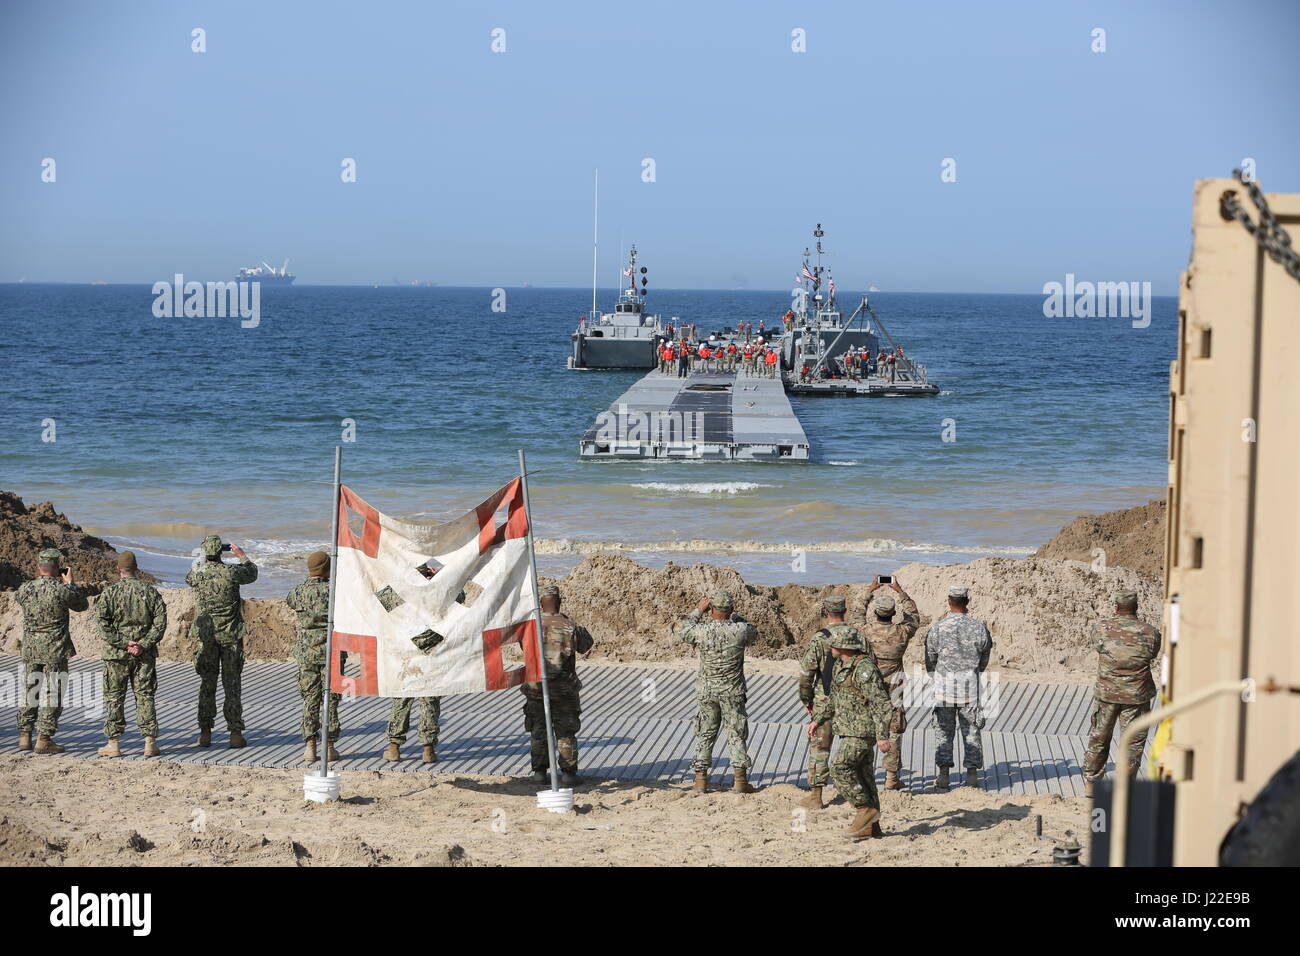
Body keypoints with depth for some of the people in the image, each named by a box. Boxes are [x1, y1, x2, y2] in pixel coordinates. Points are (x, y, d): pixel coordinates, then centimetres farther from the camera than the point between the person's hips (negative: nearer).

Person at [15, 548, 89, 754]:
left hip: (30, 650, 4)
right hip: (55, 652, -4)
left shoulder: (25, 588, -5)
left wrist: (39, 578, 21)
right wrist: (70, 582, 13)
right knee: (52, 696, 2)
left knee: (29, 693, 15)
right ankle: (44, 740, 0)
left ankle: (24, 737, 16)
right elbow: (82, 605, 3)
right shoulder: (63, 590, -15)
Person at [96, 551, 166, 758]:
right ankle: (150, 743, 5)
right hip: (144, 655, 2)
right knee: (145, 697, 7)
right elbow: (160, 622, -4)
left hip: (117, 654, -2)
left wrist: (123, 643, -11)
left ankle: (113, 744, 6)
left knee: (114, 698, 5)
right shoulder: (150, 592, 3)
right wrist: (143, 644, -8)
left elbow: (102, 623, -12)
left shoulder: (110, 592, -4)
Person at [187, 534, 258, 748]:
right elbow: (252, 573, 11)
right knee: (232, 685, 2)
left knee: (207, 684, 10)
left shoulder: (198, 574, -6)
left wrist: (202, 559, 31)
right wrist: (241, 556, 26)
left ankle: (205, 733, 9)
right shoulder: (232, 572, -11)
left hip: (207, 636, 2)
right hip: (231, 636, -2)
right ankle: (235, 734, 2)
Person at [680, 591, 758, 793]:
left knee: (705, 734, 12)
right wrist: (731, 618, 11)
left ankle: (701, 778, 13)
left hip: (706, 692, 1)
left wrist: (699, 610, 14)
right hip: (732, 693, -1)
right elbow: (754, 632, 8)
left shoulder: (702, 632, -14)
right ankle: (740, 779, 6)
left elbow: (683, 629, 8)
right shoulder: (739, 630, -15)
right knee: (737, 735, 8)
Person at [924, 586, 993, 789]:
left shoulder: (937, 628, -7)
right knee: (971, 731, 9)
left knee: (944, 731, 8)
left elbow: (929, 663, 4)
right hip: (970, 687, 0)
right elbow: (984, 662, 7)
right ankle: (972, 773, 7)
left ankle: (943, 773, 3)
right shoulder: (978, 628, -5)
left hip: (944, 688, 0)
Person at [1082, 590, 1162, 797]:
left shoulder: (1100, 629, -6)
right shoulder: (1150, 633, -7)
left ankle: (1090, 785, 23)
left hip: (1106, 694, 2)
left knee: (1098, 740, 16)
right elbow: (1152, 657, 7)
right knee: (1132, 744, 7)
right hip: (1136, 696, -2)